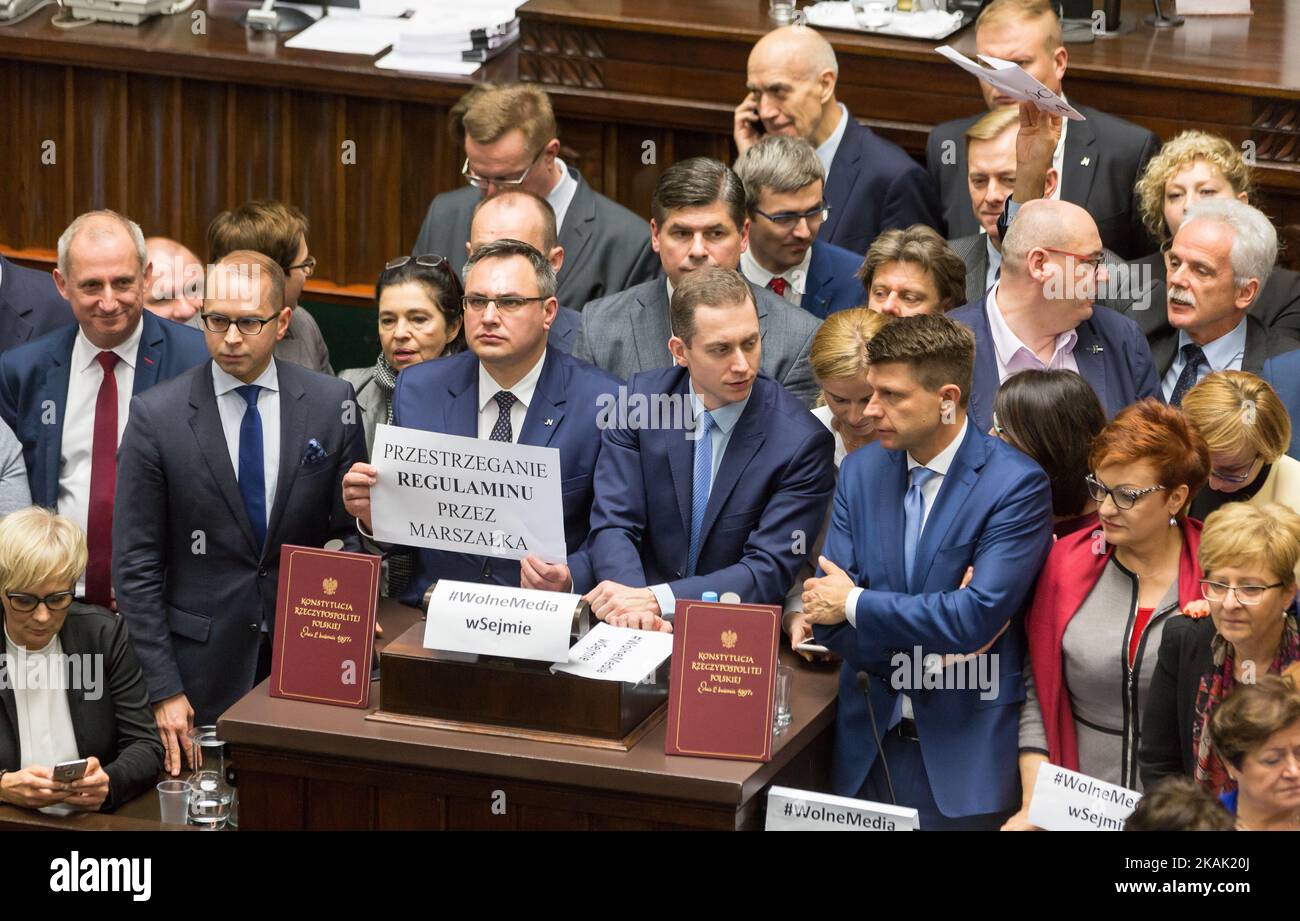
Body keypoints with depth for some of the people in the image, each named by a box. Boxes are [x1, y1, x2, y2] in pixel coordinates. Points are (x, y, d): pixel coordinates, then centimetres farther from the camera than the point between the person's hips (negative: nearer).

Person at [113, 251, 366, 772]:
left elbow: (354, 529, 9)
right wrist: (163, 689, -7)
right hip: (205, 665, -1)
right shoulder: (157, 416, -4)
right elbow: (136, 566, -3)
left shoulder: (331, 403, 1)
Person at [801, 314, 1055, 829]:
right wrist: (925, 656, -17)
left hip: (965, 756, -4)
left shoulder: (1016, 485, -12)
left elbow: (978, 617, -21)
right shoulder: (860, 472, 5)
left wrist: (854, 604, -11)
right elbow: (826, 616, -1)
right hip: (870, 746, 4)